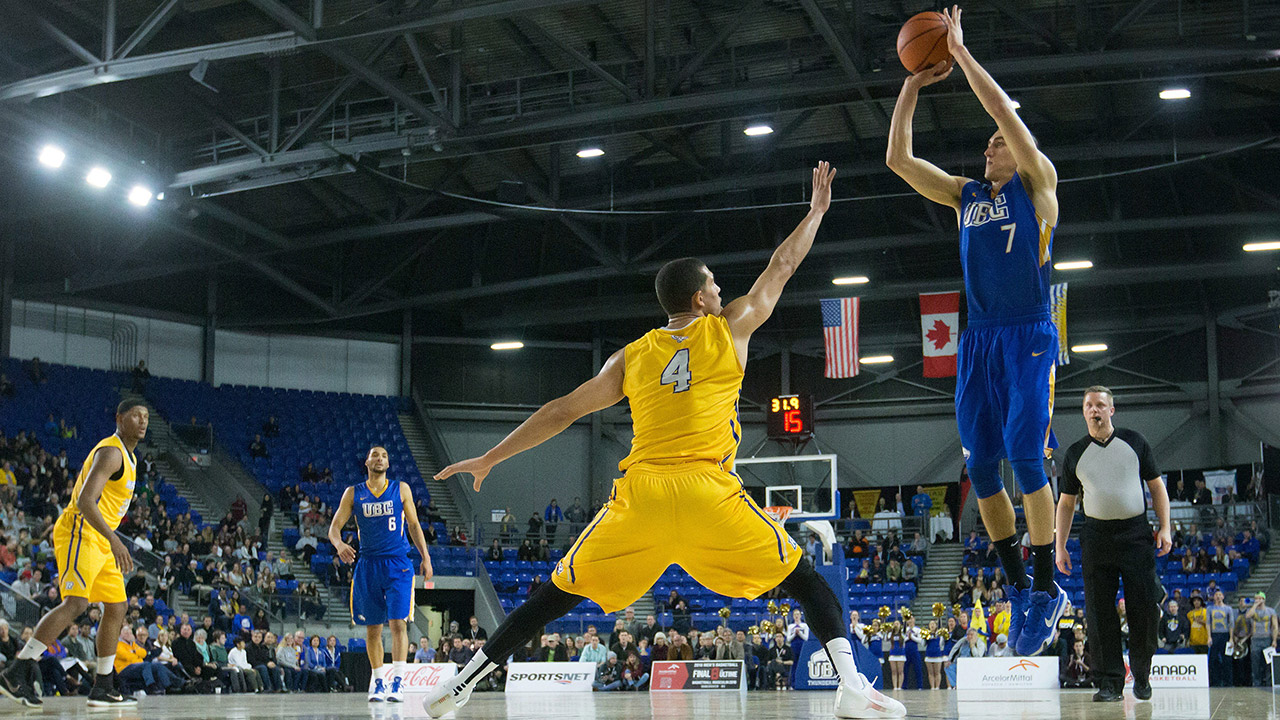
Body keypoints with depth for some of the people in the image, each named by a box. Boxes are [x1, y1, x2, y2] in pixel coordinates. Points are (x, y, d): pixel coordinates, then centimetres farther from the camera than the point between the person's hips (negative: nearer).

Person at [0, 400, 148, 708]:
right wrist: (113, 539, -33)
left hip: (100, 541, 11)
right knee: (75, 603, -24)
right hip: (80, 533, -11)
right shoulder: (111, 452, -13)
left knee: (116, 608, 9)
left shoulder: (127, 456, 19)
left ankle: (103, 688, 14)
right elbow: (84, 501, -25)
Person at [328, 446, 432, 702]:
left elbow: (414, 525, 10)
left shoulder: (401, 489, 6)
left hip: (398, 565, -1)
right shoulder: (353, 493, 6)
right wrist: (339, 544, -20)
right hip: (368, 565, 1)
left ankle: (398, 681, -14)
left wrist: (426, 558, 2)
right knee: (373, 628, 6)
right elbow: (335, 526, 3)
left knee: (398, 622, -13)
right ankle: (378, 681, 17)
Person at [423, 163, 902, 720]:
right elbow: (781, 267, 25)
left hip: (639, 492, 2)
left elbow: (563, 411, 18)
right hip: (709, 493, -2)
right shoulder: (730, 328, 12)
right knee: (803, 580, 11)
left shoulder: (630, 356, 18)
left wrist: (489, 459, 25)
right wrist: (817, 209, 42)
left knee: (559, 593, 15)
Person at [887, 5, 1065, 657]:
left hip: (1028, 338, -6)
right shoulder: (964, 194, 15)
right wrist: (913, 86, 2)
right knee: (980, 465, 2)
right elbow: (898, 158, 8)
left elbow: (1007, 114, -13)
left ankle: (1047, 587, -1)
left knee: (1025, 456, -13)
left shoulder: (1037, 184, 0)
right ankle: (1018, 588, 13)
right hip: (978, 340, 6)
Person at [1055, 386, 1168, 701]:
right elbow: (1066, 503, 14)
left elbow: (1156, 486, 10)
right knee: (1099, 611, -4)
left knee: (1145, 606, -3)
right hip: (1097, 535, 1)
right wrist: (1060, 546, 7)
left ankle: (1141, 675, 15)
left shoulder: (1134, 441, 7)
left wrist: (1165, 528, -1)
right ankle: (1109, 681, 1)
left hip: (1136, 533, -1)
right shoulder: (1075, 453, 10)